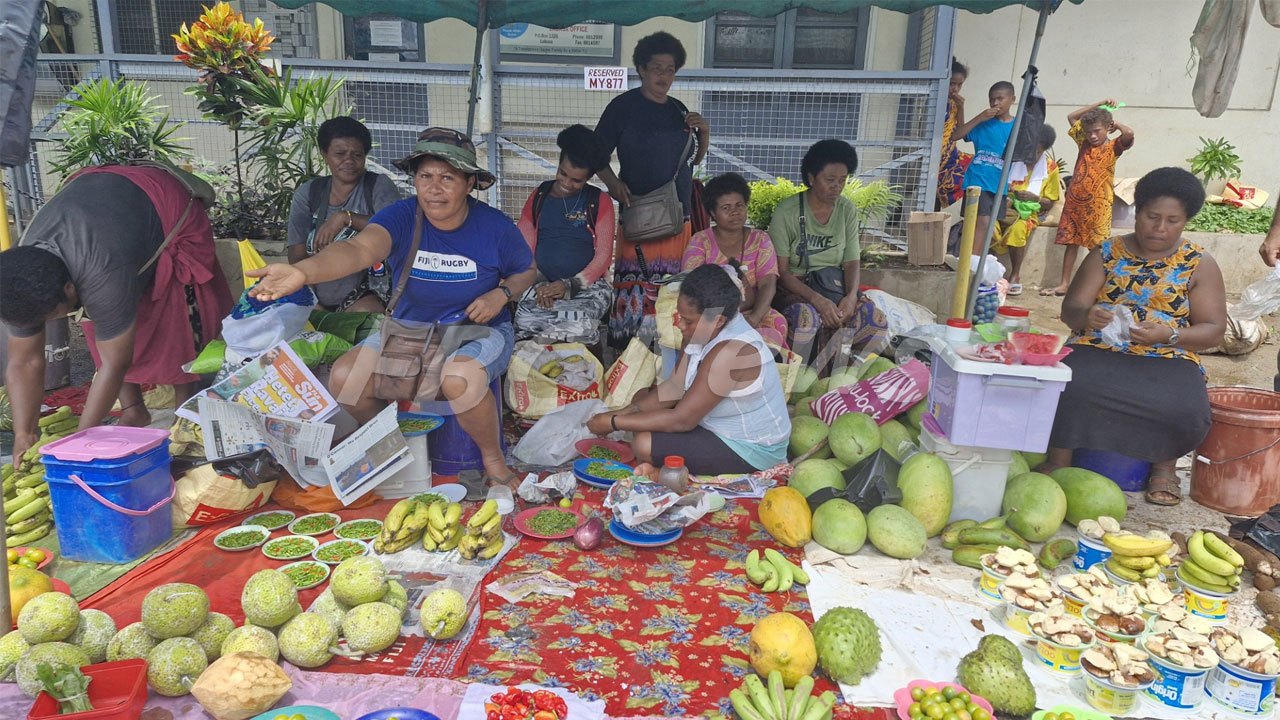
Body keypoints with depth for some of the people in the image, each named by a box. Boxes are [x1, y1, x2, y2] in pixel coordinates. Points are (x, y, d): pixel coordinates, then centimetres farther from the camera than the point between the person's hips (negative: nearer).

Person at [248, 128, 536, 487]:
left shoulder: (495, 226, -11)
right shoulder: (401, 217, -13)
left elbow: (527, 271, 7)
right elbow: (360, 248, -34)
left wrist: (501, 294, -16)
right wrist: (303, 272, -55)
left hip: (480, 330, -3)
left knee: (459, 379, -37)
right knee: (344, 378, -17)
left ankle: (494, 460, -6)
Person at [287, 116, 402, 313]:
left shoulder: (378, 186, 2)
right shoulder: (307, 193, 10)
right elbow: (297, 258, 3)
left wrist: (346, 217, -23)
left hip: (368, 294, -2)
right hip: (317, 301, 3)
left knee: (364, 313, -33)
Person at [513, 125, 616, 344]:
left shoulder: (600, 202, 7)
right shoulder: (538, 198, 14)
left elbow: (603, 256, 0)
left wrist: (571, 285, -15)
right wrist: (539, 285, -10)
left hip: (587, 285, -2)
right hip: (542, 283, 2)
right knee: (524, 319, -33)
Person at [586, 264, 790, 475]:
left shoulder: (729, 352, -33)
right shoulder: (707, 330, -6)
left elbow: (681, 420, -29)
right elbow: (674, 387, 0)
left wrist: (613, 423, -22)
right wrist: (623, 412, -9)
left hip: (750, 449, -9)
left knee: (644, 445, -20)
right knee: (643, 397, 10)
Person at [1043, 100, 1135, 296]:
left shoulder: (1113, 147, -2)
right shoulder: (1084, 143, 11)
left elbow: (1129, 133, -24)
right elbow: (1072, 117, 17)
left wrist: (1116, 124, -4)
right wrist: (1100, 104, 12)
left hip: (1098, 204, -5)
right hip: (1074, 200, 5)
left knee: (1098, 246, -1)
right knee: (1071, 242, 7)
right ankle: (1064, 284, 11)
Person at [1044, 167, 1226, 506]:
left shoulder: (1199, 265, 10)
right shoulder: (1108, 253, 10)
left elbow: (1213, 329, 4)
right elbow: (1069, 309, 4)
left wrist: (1167, 335, -17)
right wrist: (1086, 316, -22)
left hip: (1166, 360, 1)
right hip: (1096, 352, 0)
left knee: (1187, 414, -31)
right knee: (1067, 388, -35)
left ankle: (1164, 465, 4)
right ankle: (1058, 461, -10)